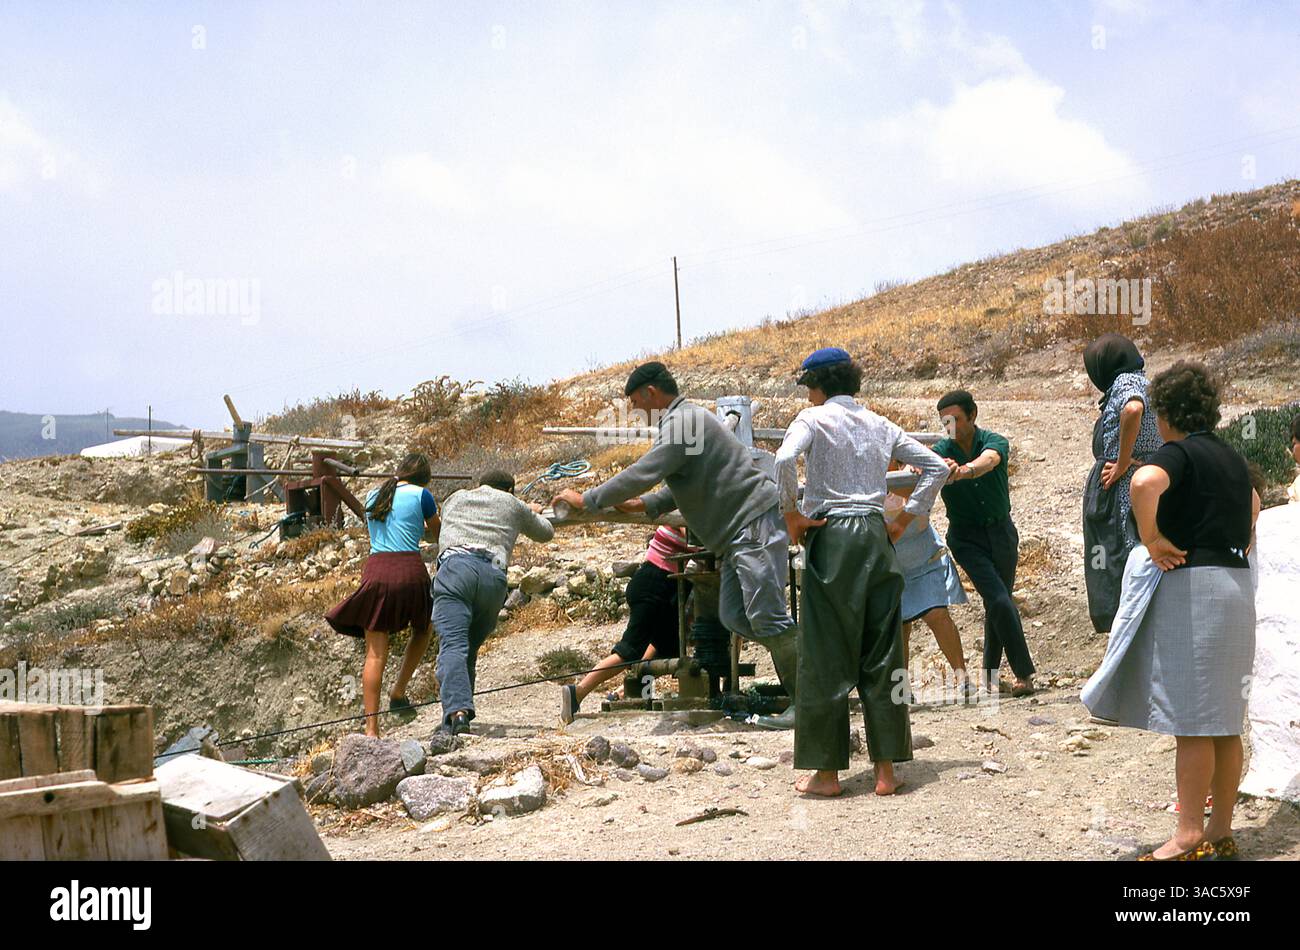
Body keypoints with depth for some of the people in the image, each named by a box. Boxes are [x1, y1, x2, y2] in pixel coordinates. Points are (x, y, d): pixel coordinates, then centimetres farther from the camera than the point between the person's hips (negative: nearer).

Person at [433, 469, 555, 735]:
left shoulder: (455, 498, 32)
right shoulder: (513, 504, 28)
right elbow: (546, 533, 42)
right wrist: (534, 513, 65)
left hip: (454, 565, -1)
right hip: (494, 575, 1)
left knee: (452, 645, -16)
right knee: (470, 648, 14)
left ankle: (456, 711, -35)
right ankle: (462, 709, 5)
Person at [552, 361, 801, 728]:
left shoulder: (682, 422, -13)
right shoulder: (685, 419, 21)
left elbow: (643, 473, -19)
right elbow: (686, 484, 26)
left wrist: (587, 500, -10)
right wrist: (647, 504, 14)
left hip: (756, 523, -11)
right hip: (738, 533, 11)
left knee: (765, 616, -12)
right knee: (733, 616, 6)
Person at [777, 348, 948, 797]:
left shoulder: (814, 418, 0)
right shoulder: (880, 424, 16)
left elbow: (785, 460, -20)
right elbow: (936, 466, 16)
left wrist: (791, 513, -8)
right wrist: (905, 519, 15)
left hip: (831, 538, -5)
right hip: (876, 537, 5)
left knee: (826, 657, 1)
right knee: (882, 655, 8)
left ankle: (826, 771, 5)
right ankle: (886, 768, 10)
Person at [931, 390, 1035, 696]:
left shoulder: (994, 442, -12)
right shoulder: (941, 451, -8)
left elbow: (988, 460, -35)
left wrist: (965, 470, -59)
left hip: (1001, 530, 2)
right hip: (966, 536, -2)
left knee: (999, 602, 10)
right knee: (999, 600, -16)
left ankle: (990, 674, 24)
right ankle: (1025, 673, -9)